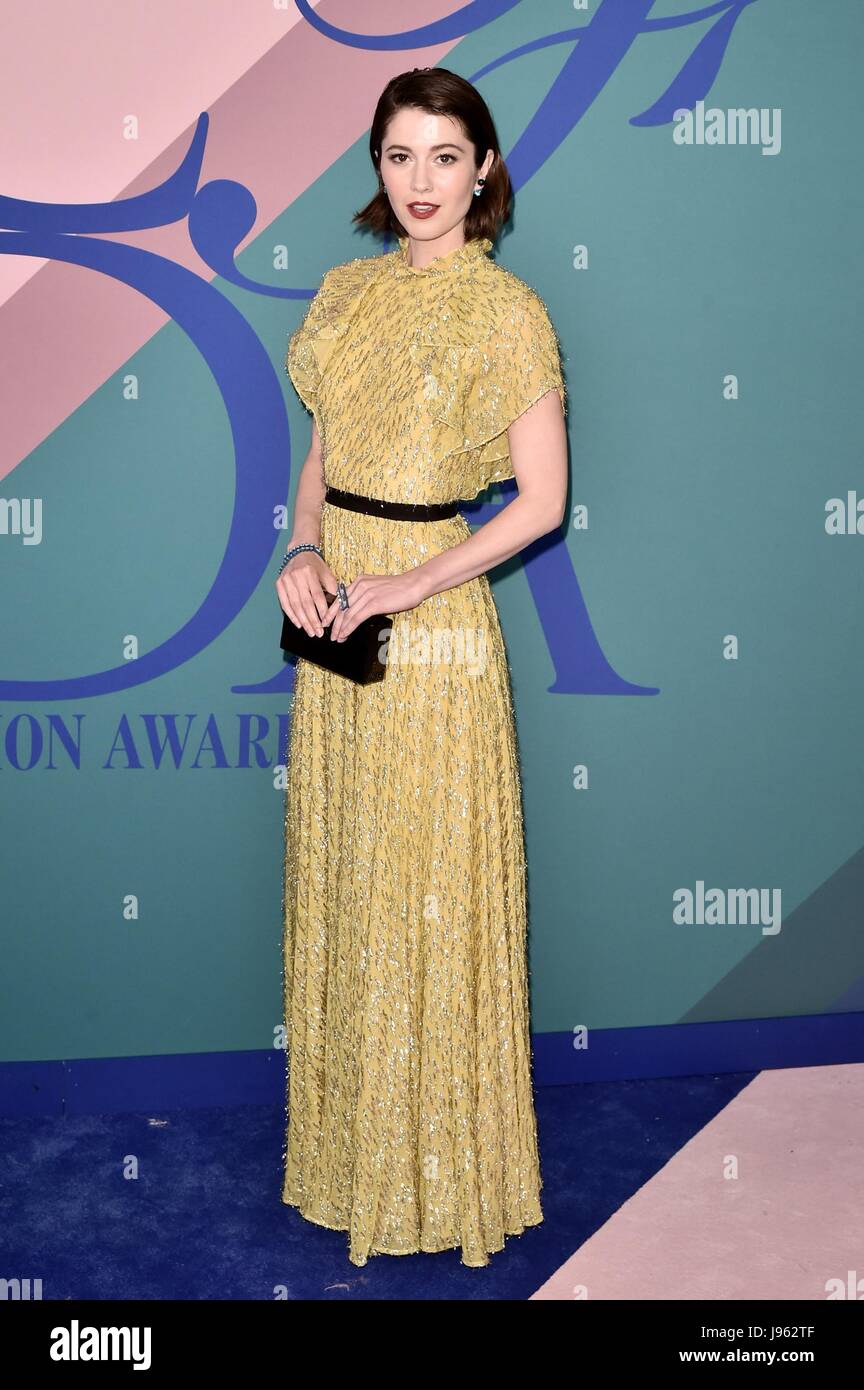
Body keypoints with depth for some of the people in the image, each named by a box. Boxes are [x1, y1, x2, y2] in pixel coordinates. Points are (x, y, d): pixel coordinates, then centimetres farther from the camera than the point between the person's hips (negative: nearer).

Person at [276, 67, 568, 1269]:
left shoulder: (505, 309, -9)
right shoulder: (347, 290, 10)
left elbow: (542, 500, -11)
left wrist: (406, 585, -17)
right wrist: (303, 551, -3)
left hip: (431, 622, -6)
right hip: (334, 611, 7)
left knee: (428, 892, 3)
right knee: (338, 879, 14)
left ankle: (439, 1167, 23)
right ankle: (350, 1142, 34)